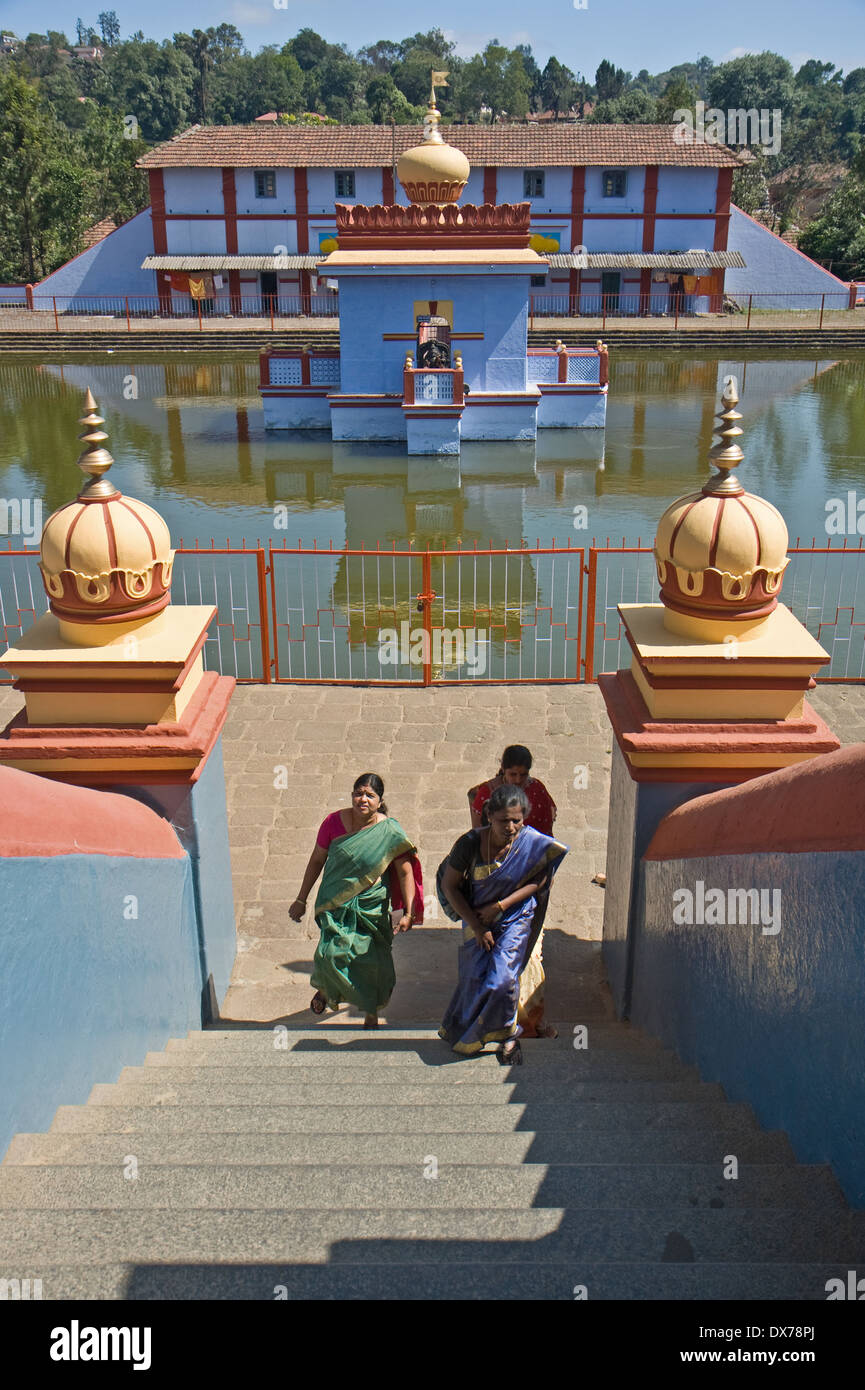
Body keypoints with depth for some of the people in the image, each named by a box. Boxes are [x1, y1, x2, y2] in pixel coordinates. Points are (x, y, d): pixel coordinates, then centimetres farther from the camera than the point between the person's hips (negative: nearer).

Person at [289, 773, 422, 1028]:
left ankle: (371, 1013, 33)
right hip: (336, 902, 0)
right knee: (332, 952, -12)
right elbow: (317, 861, 4)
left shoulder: (390, 831, -11)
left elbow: (405, 872, -7)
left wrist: (408, 912, -13)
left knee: (373, 961, 5)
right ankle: (324, 988, 25)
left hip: (373, 905, 0)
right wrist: (301, 900, 8)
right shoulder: (334, 822, -7)